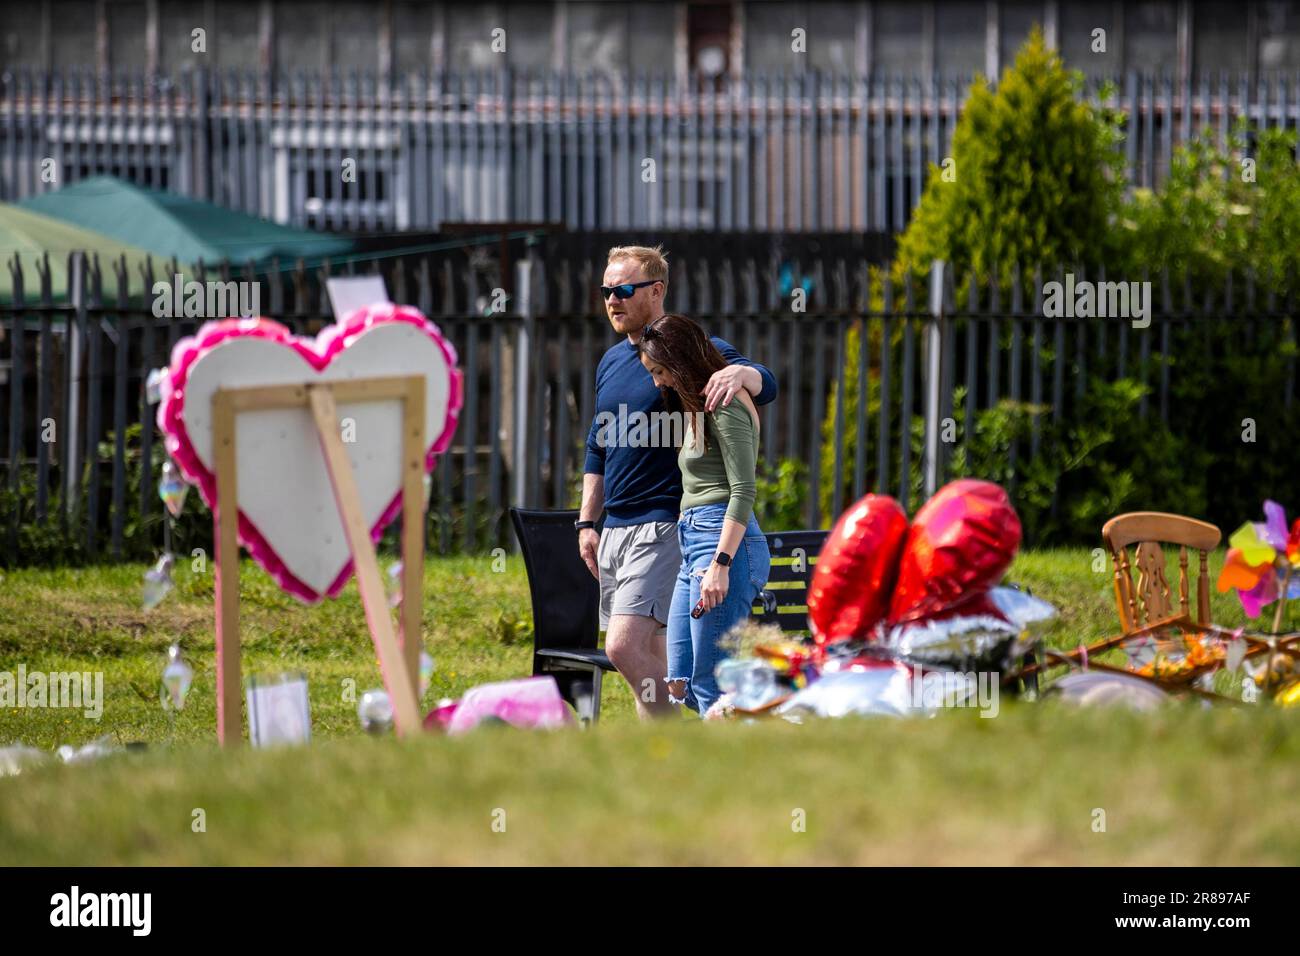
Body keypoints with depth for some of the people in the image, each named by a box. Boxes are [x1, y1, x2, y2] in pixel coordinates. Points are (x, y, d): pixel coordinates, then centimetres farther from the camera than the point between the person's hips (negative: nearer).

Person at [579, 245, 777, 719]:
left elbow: (765, 385, -22)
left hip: (663, 527, -8)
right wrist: (587, 522, 18)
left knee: (625, 647, -19)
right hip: (615, 529, 8)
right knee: (647, 655, 10)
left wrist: (740, 372, -45)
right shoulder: (611, 362, 17)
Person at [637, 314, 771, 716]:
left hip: (725, 543, -11)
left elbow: (743, 490, -16)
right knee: (680, 685, 7)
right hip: (695, 545, 11)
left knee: (710, 686, -11)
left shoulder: (726, 406, -9)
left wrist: (720, 563, -23)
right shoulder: (699, 407, 22)